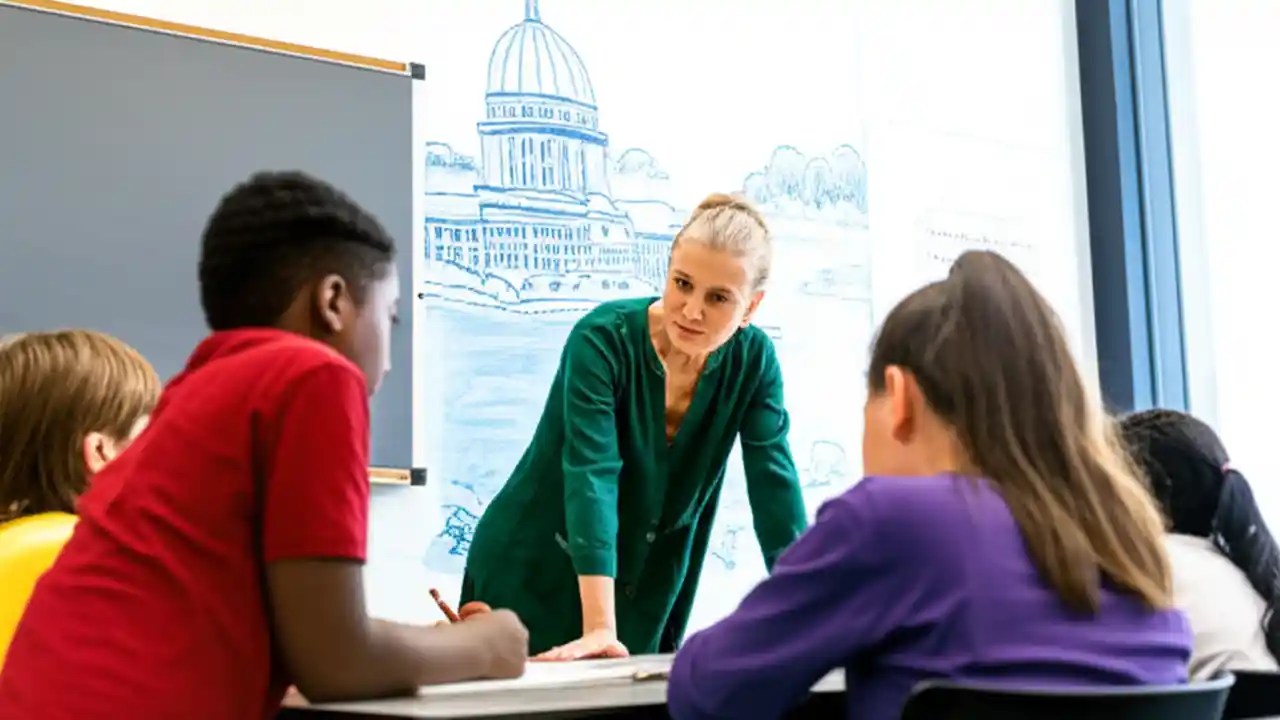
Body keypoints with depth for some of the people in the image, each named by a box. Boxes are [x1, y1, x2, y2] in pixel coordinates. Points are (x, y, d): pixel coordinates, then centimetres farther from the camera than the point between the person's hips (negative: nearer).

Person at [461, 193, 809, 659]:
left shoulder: (753, 361, -10)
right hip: (533, 578, -4)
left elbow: (775, 485, -13)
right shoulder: (603, 338, -23)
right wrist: (599, 627, -40)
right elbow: (592, 475, -32)